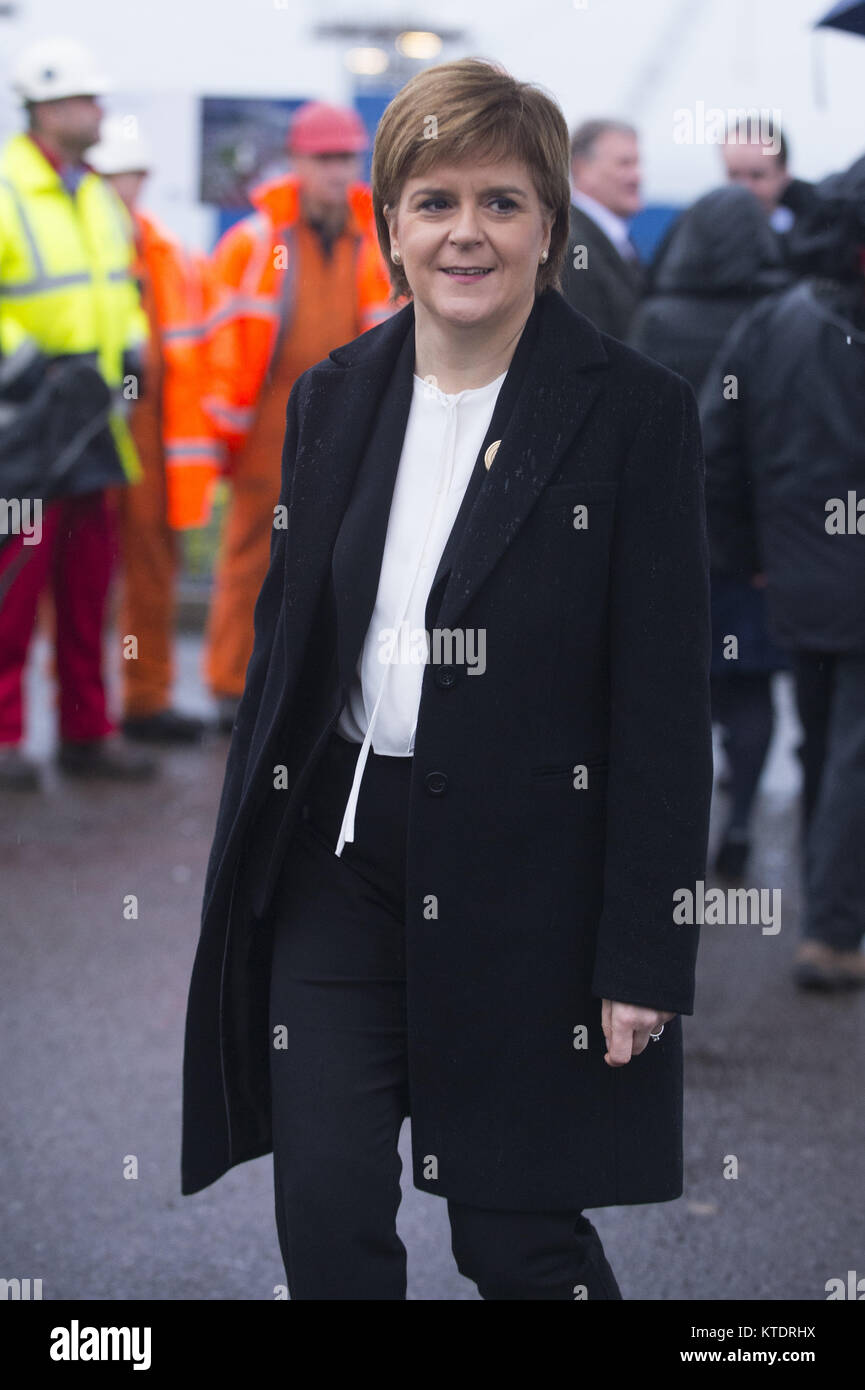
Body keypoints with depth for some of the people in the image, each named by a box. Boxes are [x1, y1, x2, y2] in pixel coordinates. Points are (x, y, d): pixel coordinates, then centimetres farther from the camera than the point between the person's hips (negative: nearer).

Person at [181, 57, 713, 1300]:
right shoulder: (332, 400, 6)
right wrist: (243, 871, 11)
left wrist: (643, 959, -12)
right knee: (326, 1221, 4)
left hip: (524, 878, -4)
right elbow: (284, 640, 12)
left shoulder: (634, 414, -9)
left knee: (516, 1237, 6)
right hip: (338, 857, 4)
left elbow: (666, 706, -10)